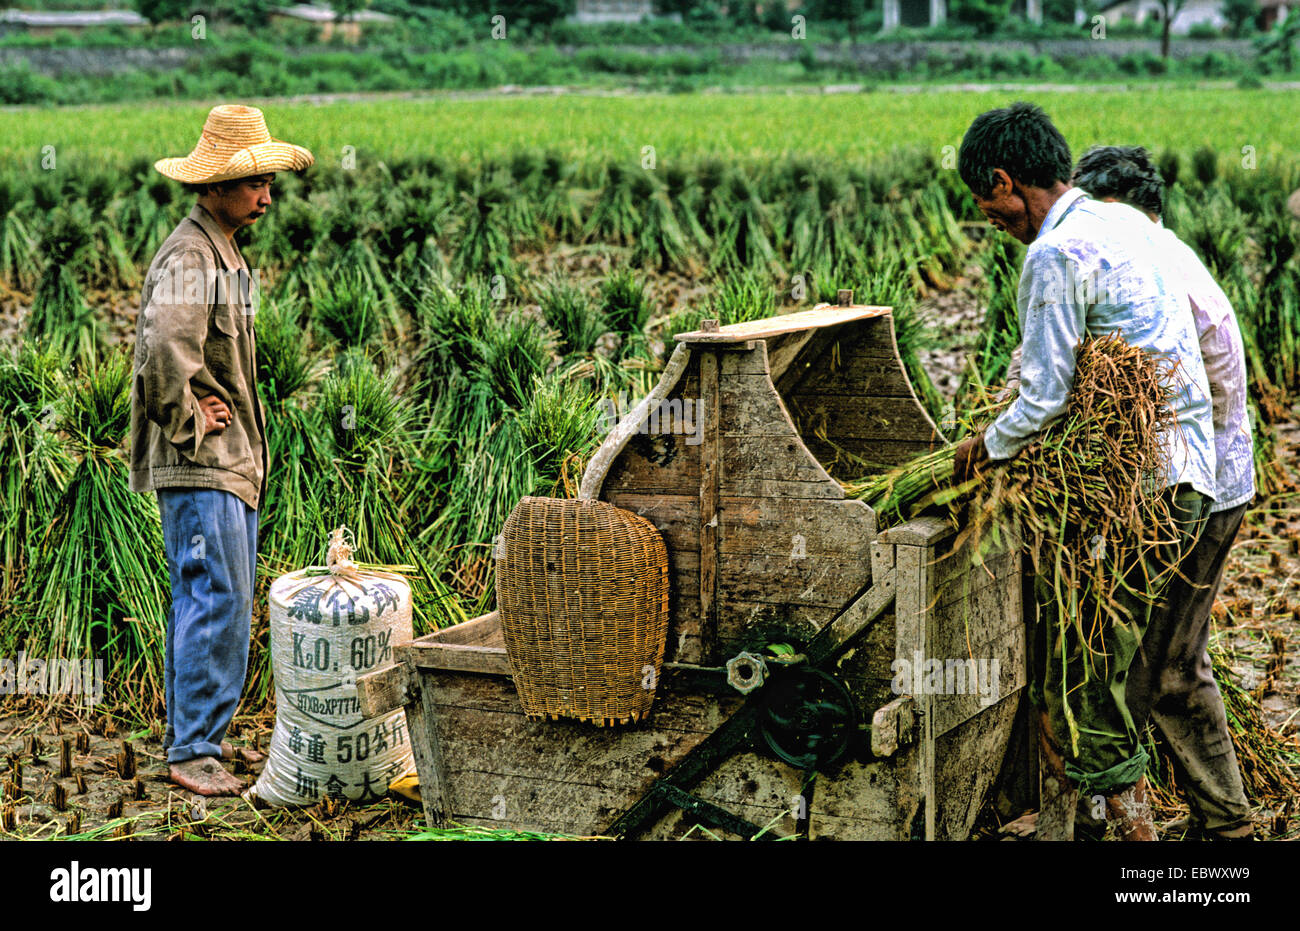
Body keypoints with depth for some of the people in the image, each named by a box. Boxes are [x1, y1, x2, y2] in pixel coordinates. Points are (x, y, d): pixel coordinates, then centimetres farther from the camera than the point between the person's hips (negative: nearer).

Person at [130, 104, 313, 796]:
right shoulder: (188, 258, -16)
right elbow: (165, 349, -33)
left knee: (205, 602, 14)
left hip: (232, 460, 10)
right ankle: (192, 751, -5)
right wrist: (185, 421, -20)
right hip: (199, 463, -10)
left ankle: (197, 735, 22)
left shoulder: (226, 256, 16)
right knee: (217, 601, -10)